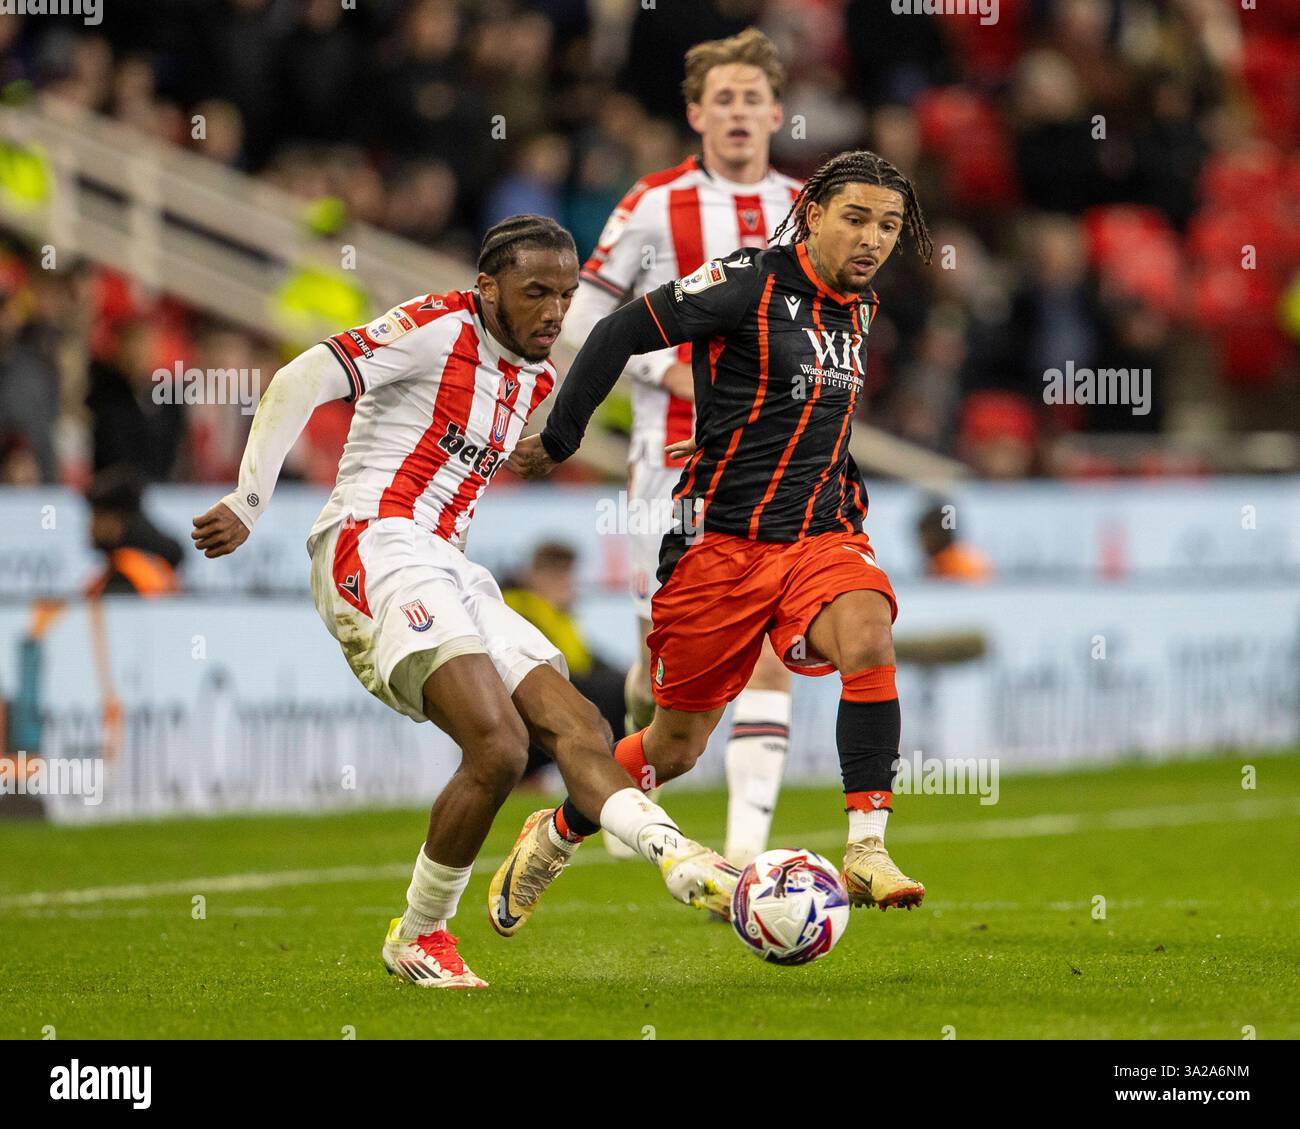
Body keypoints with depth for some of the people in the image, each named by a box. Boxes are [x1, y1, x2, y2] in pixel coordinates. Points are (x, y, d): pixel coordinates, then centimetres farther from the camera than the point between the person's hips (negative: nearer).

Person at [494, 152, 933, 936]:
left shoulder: (861, 307, 9)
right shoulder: (750, 283, -11)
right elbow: (621, 334, -8)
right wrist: (559, 442, -4)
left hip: (822, 533, 4)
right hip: (723, 540, -4)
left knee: (869, 635, -30)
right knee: (678, 746, 6)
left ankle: (867, 852, -31)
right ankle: (553, 840, 33)